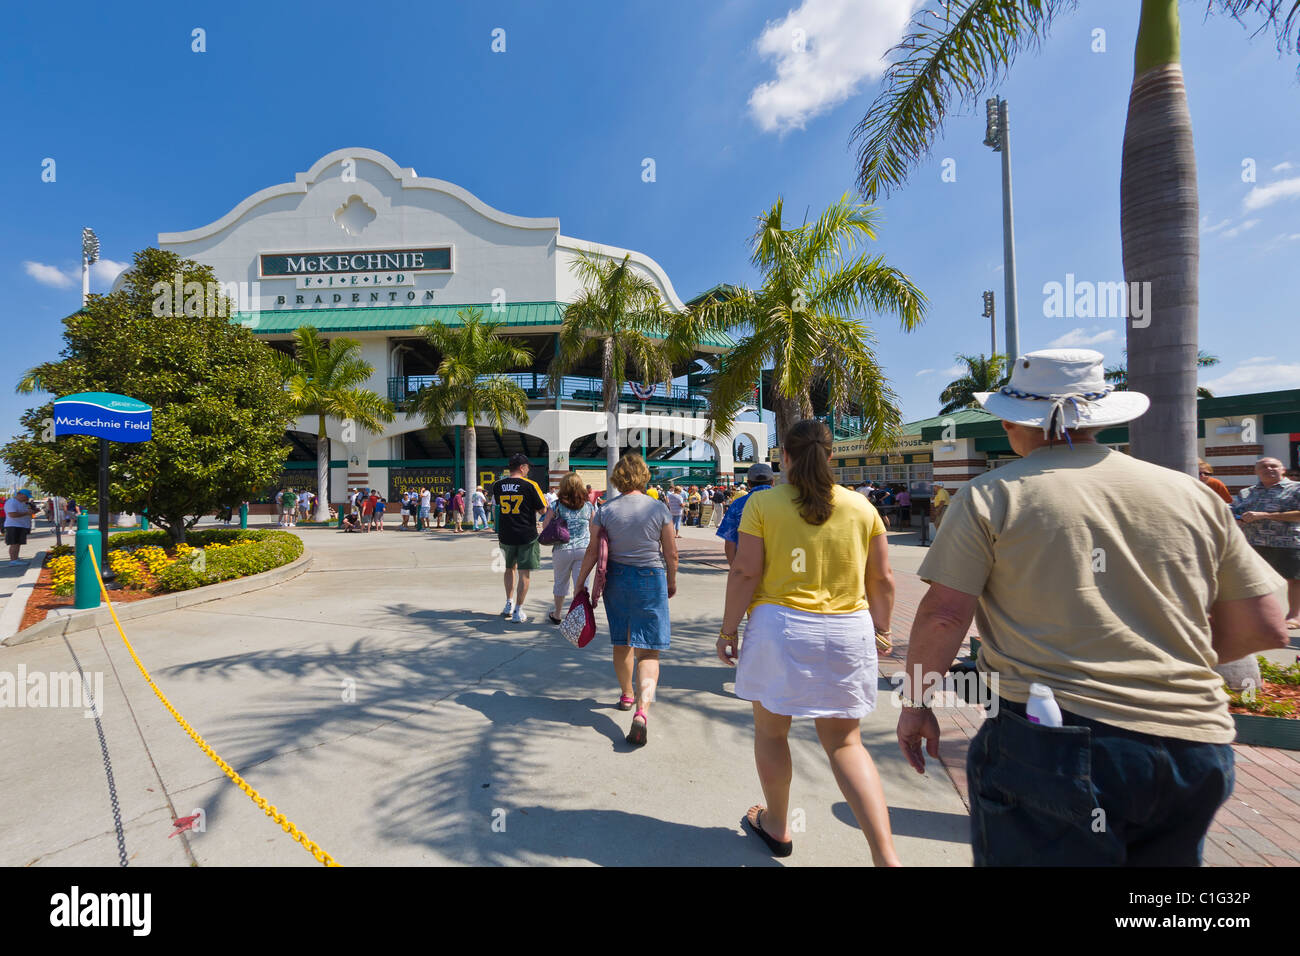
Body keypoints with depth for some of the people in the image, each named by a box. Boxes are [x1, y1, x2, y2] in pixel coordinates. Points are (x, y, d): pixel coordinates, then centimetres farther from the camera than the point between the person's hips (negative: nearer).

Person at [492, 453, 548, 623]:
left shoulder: (497, 485, 2)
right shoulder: (530, 485, -11)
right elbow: (542, 510, -5)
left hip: (505, 536, 4)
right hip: (526, 536, -4)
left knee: (509, 569, 22)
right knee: (524, 573, 4)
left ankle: (508, 605, 28)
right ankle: (518, 612, 6)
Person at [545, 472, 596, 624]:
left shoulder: (556, 506, -5)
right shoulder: (589, 506, 1)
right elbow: (593, 529, 6)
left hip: (562, 550, 0)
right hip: (584, 549, 0)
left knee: (561, 582, 16)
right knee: (581, 583, 3)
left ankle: (557, 615, 33)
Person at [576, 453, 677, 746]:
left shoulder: (606, 510, -4)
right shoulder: (658, 508, -7)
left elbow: (593, 551, -3)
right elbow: (671, 552, -3)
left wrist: (580, 582, 7)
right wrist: (671, 581, 12)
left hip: (616, 579, 3)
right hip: (651, 579, -2)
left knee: (621, 643, 21)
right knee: (648, 650, 2)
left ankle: (627, 694, 40)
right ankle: (642, 710, -14)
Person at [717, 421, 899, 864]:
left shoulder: (762, 503, -7)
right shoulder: (861, 506, 2)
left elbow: (744, 573, -9)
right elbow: (882, 580, 6)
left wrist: (728, 630, 0)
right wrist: (880, 629, 19)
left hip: (778, 628, -3)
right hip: (848, 632, 3)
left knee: (771, 731, 18)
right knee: (844, 742, 17)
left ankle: (776, 827, 36)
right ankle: (885, 855, 10)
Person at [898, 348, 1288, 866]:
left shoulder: (991, 497, -8)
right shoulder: (1192, 494, 7)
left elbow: (943, 614, -13)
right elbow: (1265, 628, 11)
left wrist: (914, 702, 1)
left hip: (1050, 742, -6)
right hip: (1194, 748, 6)